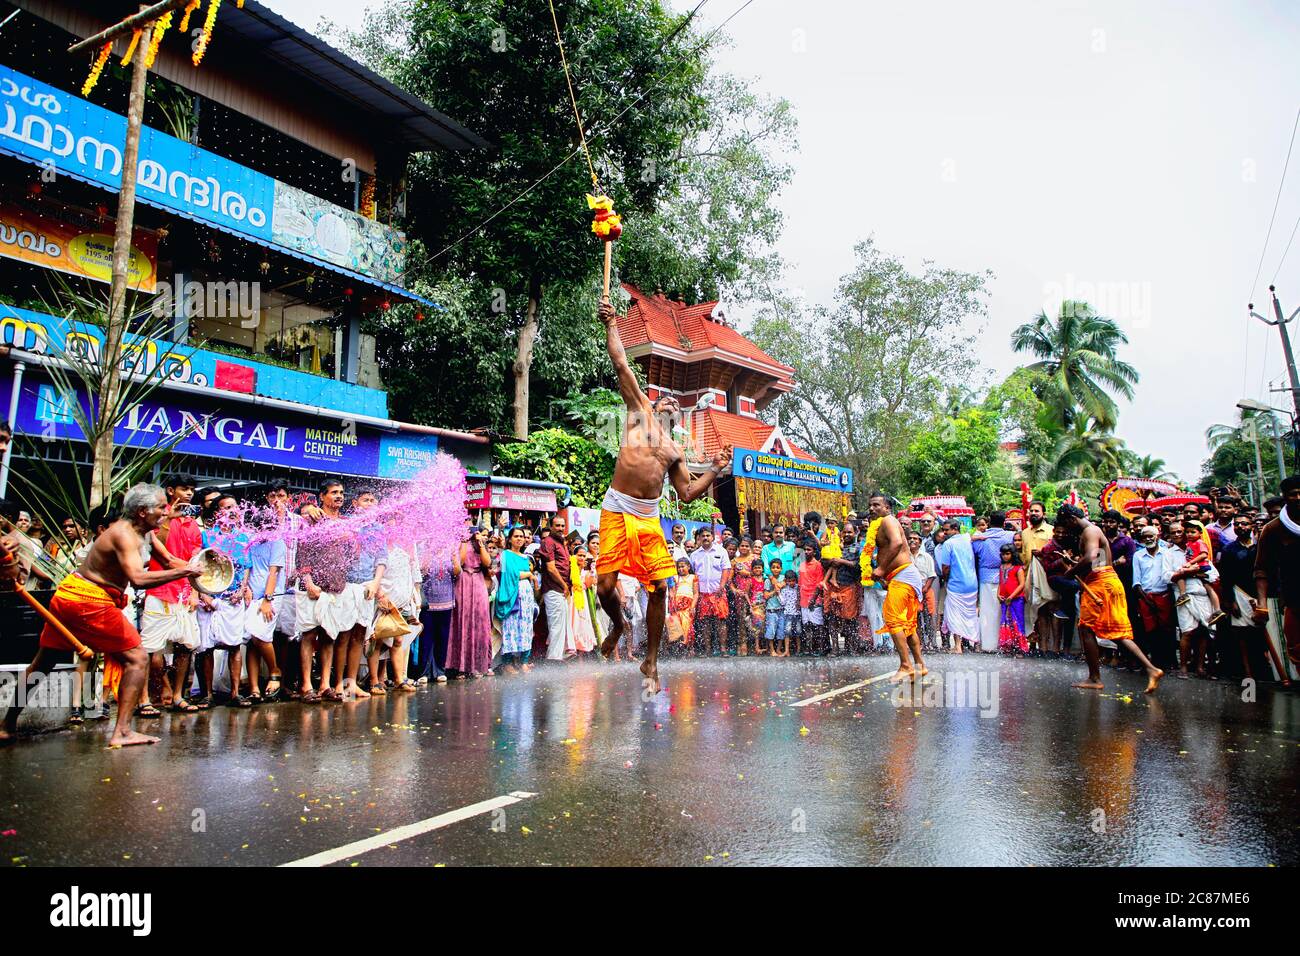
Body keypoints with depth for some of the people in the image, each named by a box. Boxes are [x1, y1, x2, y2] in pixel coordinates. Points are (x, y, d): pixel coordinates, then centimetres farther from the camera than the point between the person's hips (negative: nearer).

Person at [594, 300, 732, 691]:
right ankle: (618, 625, 26)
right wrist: (611, 325, 12)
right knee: (605, 586, -8)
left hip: (649, 519, 3)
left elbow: (687, 493, 18)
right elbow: (621, 364, 12)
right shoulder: (640, 410, 14)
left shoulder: (676, 451, 22)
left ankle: (651, 662, 11)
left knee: (659, 588, -4)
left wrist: (715, 470, 9)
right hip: (617, 511, -3)